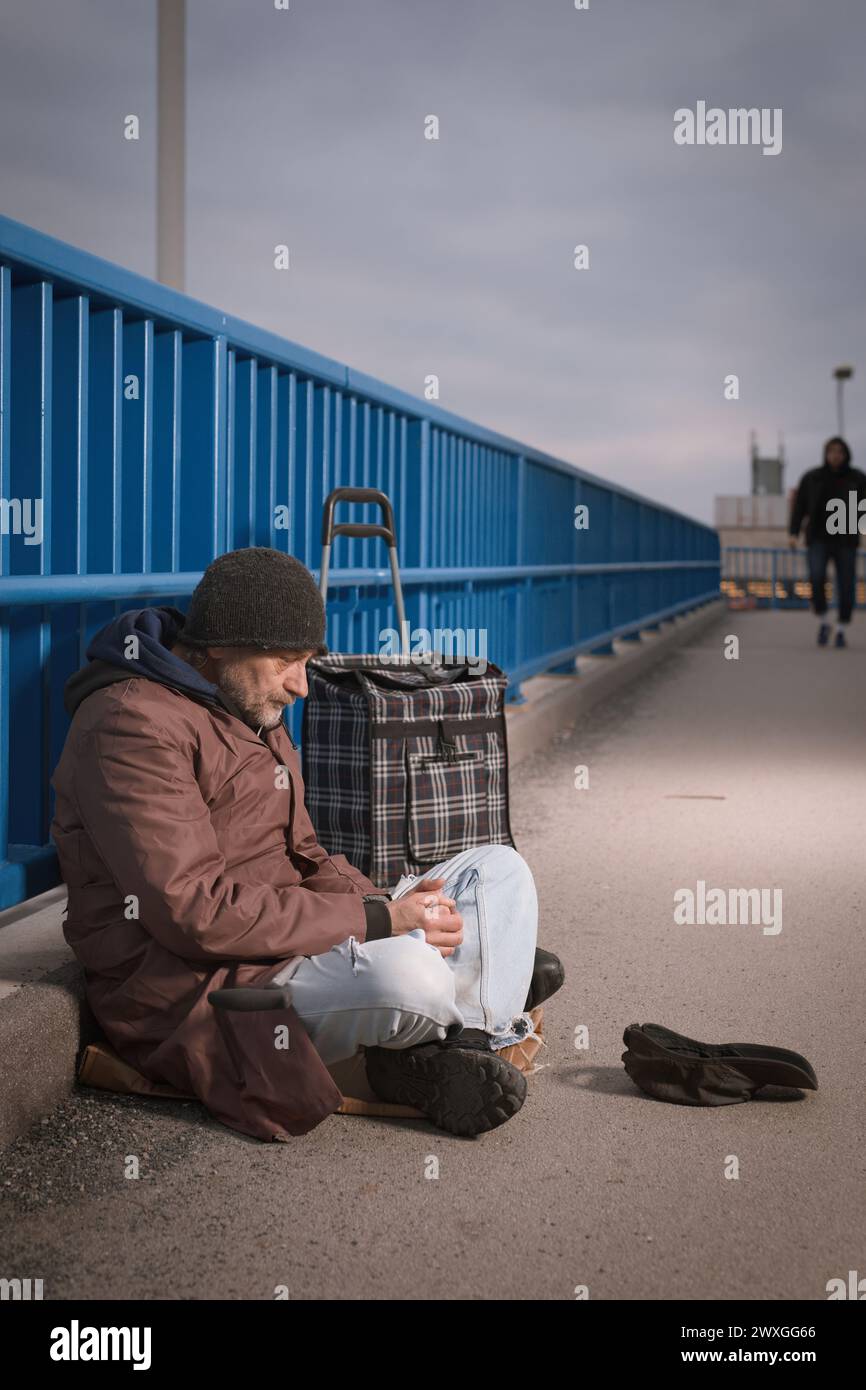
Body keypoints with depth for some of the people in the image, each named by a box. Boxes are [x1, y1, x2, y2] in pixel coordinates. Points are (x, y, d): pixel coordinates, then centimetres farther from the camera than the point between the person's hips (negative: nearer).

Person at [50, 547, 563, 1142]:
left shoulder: (254, 711, 15)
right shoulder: (134, 726, -17)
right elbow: (195, 911, -26)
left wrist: (391, 905, -5)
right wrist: (378, 920, -22)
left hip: (286, 937, 10)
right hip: (193, 989, -10)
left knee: (500, 871, 9)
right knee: (405, 971, -37)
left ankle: (465, 1045, -11)